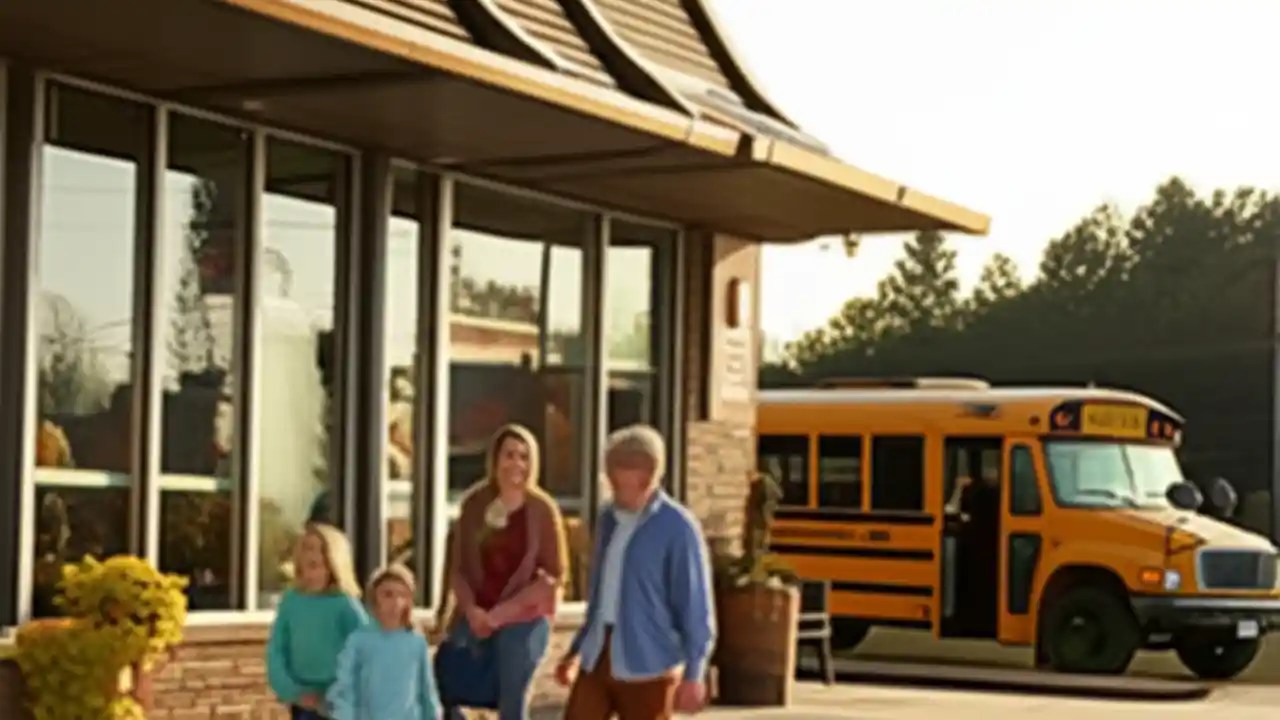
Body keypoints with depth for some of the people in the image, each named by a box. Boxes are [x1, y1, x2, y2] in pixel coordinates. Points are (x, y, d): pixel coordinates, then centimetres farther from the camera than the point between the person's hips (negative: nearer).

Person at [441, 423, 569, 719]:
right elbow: (457, 567, 5)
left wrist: (504, 611, -13)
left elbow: (555, 576, -6)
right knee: (441, 691, -5)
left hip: (524, 621, -3)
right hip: (474, 616, 3)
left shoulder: (542, 509, -5)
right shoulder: (474, 504, 3)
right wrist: (470, 609, -13)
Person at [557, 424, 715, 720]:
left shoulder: (677, 528, -13)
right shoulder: (610, 519, 10)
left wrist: (693, 674, -15)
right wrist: (576, 652, 22)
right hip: (598, 656, 7)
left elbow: (696, 605, -12)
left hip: (648, 665, -7)